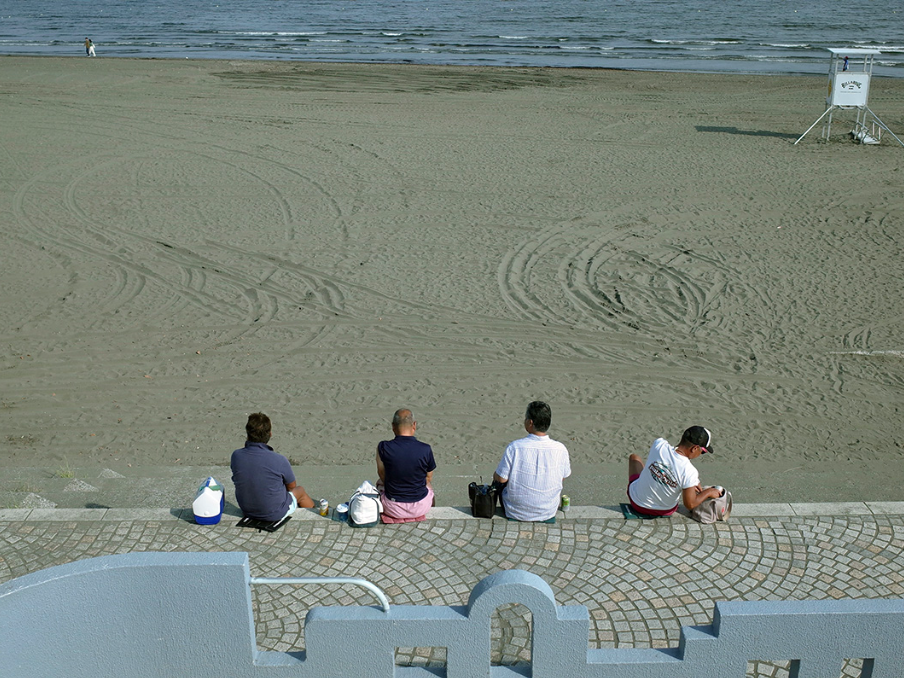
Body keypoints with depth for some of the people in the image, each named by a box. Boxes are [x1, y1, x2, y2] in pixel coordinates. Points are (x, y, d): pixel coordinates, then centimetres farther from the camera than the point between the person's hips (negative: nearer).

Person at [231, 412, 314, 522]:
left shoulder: (236, 456, -18)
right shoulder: (279, 460, -29)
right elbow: (292, 486, -8)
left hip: (247, 512, 4)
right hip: (275, 514, -4)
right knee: (300, 490, 27)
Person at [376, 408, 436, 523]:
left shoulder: (383, 448, -17)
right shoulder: (425, 449, -16)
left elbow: (382, 475, 0)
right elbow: (428, 478, 0)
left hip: (393, 509, 0)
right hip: (420, 508, 0)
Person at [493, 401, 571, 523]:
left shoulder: (514, 447, -23)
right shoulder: (560, 449, -15)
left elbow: (501, 478, -14)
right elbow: (565, 476, 2)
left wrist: (496, 476, 8)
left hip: (516, 513, -2)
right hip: (548, 512, 2)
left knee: (499, 481, 26)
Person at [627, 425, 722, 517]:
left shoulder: (659, 444, -23)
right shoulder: (690, 472, -32)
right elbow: (690, 505, -21)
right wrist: (708, 493, -5)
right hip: (665, 511, -1)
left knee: (634, 457, 29)